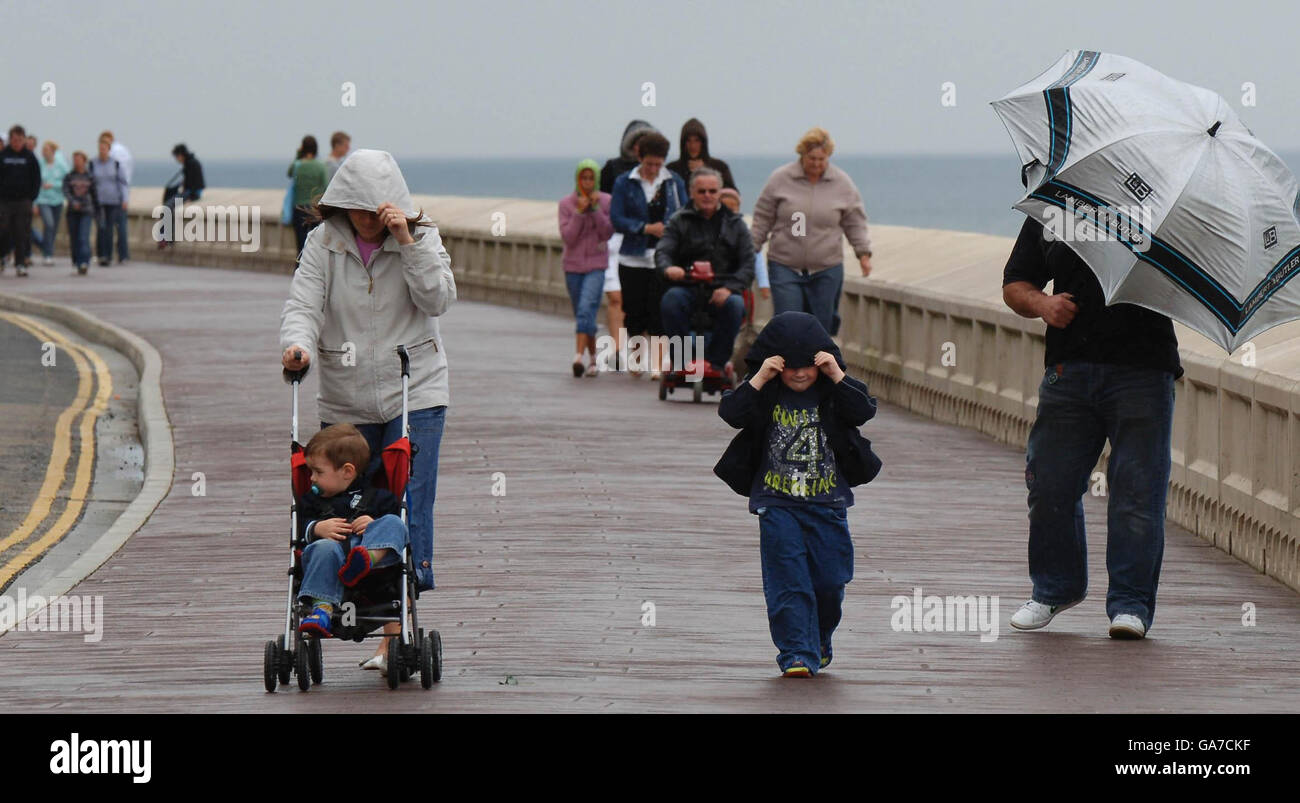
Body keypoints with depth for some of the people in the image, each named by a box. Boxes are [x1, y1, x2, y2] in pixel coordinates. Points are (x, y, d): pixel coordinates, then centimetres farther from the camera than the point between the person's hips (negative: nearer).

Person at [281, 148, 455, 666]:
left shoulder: (422, 237, -1)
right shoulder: (324, 243, 1)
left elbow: (439, 299, -13)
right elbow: (303, 303, -9)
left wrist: (407, 241, -21)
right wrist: (298, 345, -30)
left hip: (415, 396, -2)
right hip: (347, 403, 2)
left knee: (409, 508, -11)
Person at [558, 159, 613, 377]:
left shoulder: (606, 201, 0)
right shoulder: (566, 203, 0)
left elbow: (607, 233, -7)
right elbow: (567, 237, -7)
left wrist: (596, 209, -16)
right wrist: (579, 212, -17)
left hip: (596, 264, -2)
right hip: (573, 265, 2)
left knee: (586, 308, -20)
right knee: (582, 314, 9)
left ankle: (579, 356, -28)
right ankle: (593, 358, 22)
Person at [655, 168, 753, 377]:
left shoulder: (735, 224, 15)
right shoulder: (679, 221, 14)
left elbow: (748, 264, 6)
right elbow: (662, 251, -1)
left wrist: (729, 288, -14)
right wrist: (667, 268, -27)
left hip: (721, 291, 0)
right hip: (687, 288, 0)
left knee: (735, 305, -33)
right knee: (671, 300, -33)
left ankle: (716, 362, -18)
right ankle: (682, 361, -22)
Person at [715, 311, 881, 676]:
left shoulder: (833, 391, 1)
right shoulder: (764, 393, -2)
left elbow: (864, 411, -14)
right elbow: (731, 413, -16)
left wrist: (837, 377, -22)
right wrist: (758, 381, -25)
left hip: (827, 501, 1)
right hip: (777, 503, -1)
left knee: (830, 580, 4)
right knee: (787, 581, -7)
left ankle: (819, 643, 28)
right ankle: (798, 655, -6)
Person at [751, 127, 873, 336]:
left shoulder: (842, 183, 2)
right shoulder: (780, 179, -1)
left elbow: (854, 222, 10)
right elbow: (762, 219, 6)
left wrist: (863, 252, 1)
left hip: (826, 270, 1)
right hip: (785, 267, -1)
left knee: (822, 325, 3)